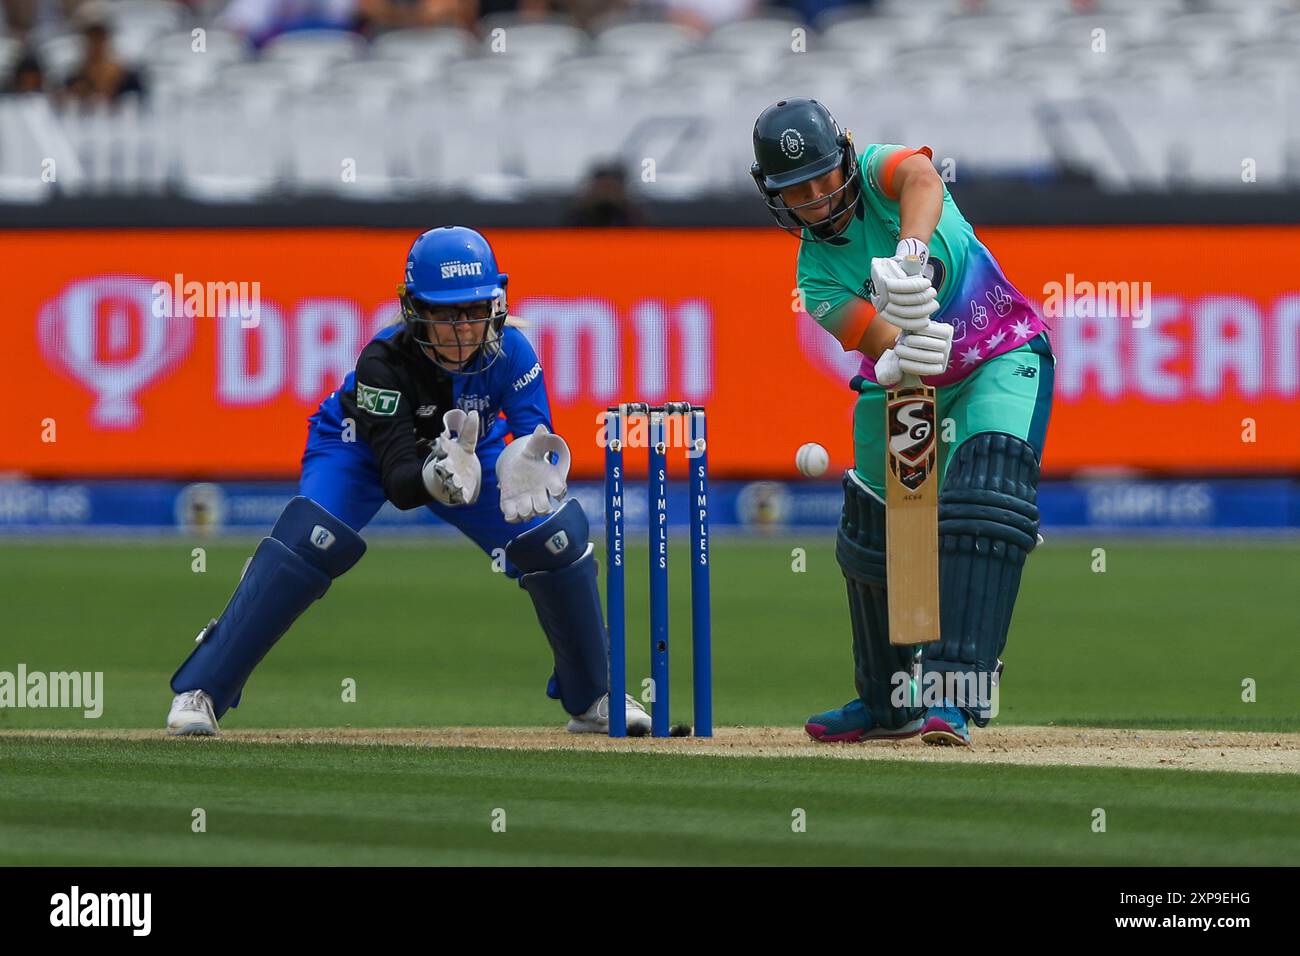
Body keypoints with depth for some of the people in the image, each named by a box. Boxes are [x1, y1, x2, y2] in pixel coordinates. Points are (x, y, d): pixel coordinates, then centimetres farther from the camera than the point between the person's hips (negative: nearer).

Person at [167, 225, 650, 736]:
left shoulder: (509, 351, -29)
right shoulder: (383, 362, -37)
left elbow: (540, 439, -33)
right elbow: (398, 483, -41)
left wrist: (531, 471, -57)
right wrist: (435, 477, -64)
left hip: (466, 445, 4)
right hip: (359, 447, -3)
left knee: (557, 533, -12)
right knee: (312, 539, -29)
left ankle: (592, 698, 9)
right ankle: (200, 690, -24)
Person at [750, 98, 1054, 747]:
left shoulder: (876, 171, -16)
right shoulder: (816, 273, -11)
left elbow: (922, 179, -43)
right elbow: (886, 350, -25)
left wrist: (909, 253, -62)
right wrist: (898, 360, -50)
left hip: (1002, 359, -5)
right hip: (907, 381, 5)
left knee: (983, 508, -25)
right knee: (871, 532, 8)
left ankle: (955, 694, -32)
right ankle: (888, 702, 29)